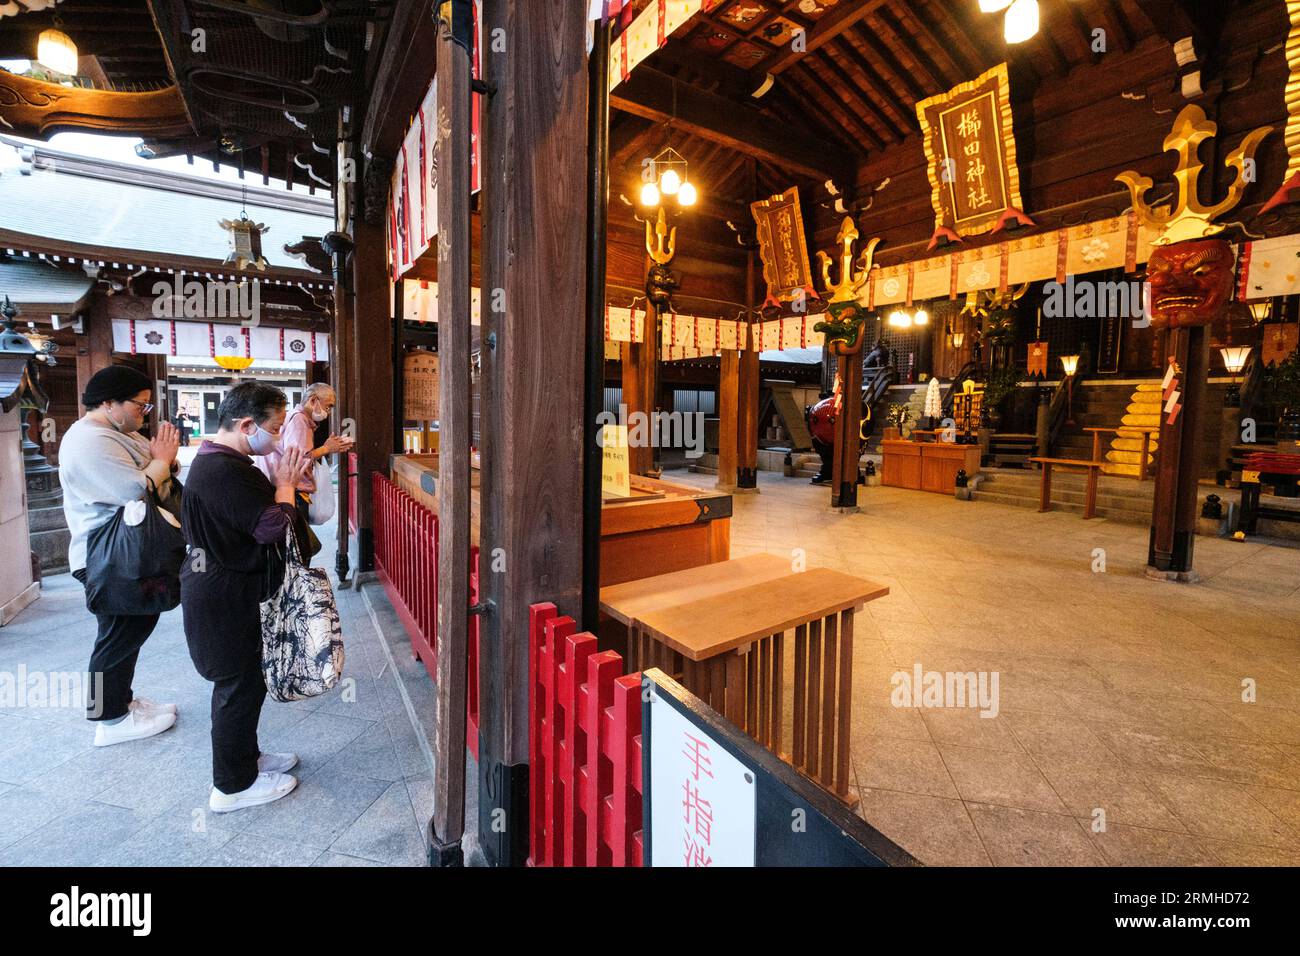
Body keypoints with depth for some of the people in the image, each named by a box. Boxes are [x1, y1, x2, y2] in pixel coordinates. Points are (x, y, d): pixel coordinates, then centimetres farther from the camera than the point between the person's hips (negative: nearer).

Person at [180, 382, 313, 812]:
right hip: (224, 596, -11)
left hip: (220, 587, 11)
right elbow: (272, 526, -27)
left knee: (241, 680, 22)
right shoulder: (224, 471, -26)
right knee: (239, 684, 3)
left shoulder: (216, 460, 9)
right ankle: (233, 785, 19)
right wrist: (285, 484, -13)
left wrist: (283, 481, 0)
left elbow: (253, 511, 11)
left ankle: (245, 757, 39)